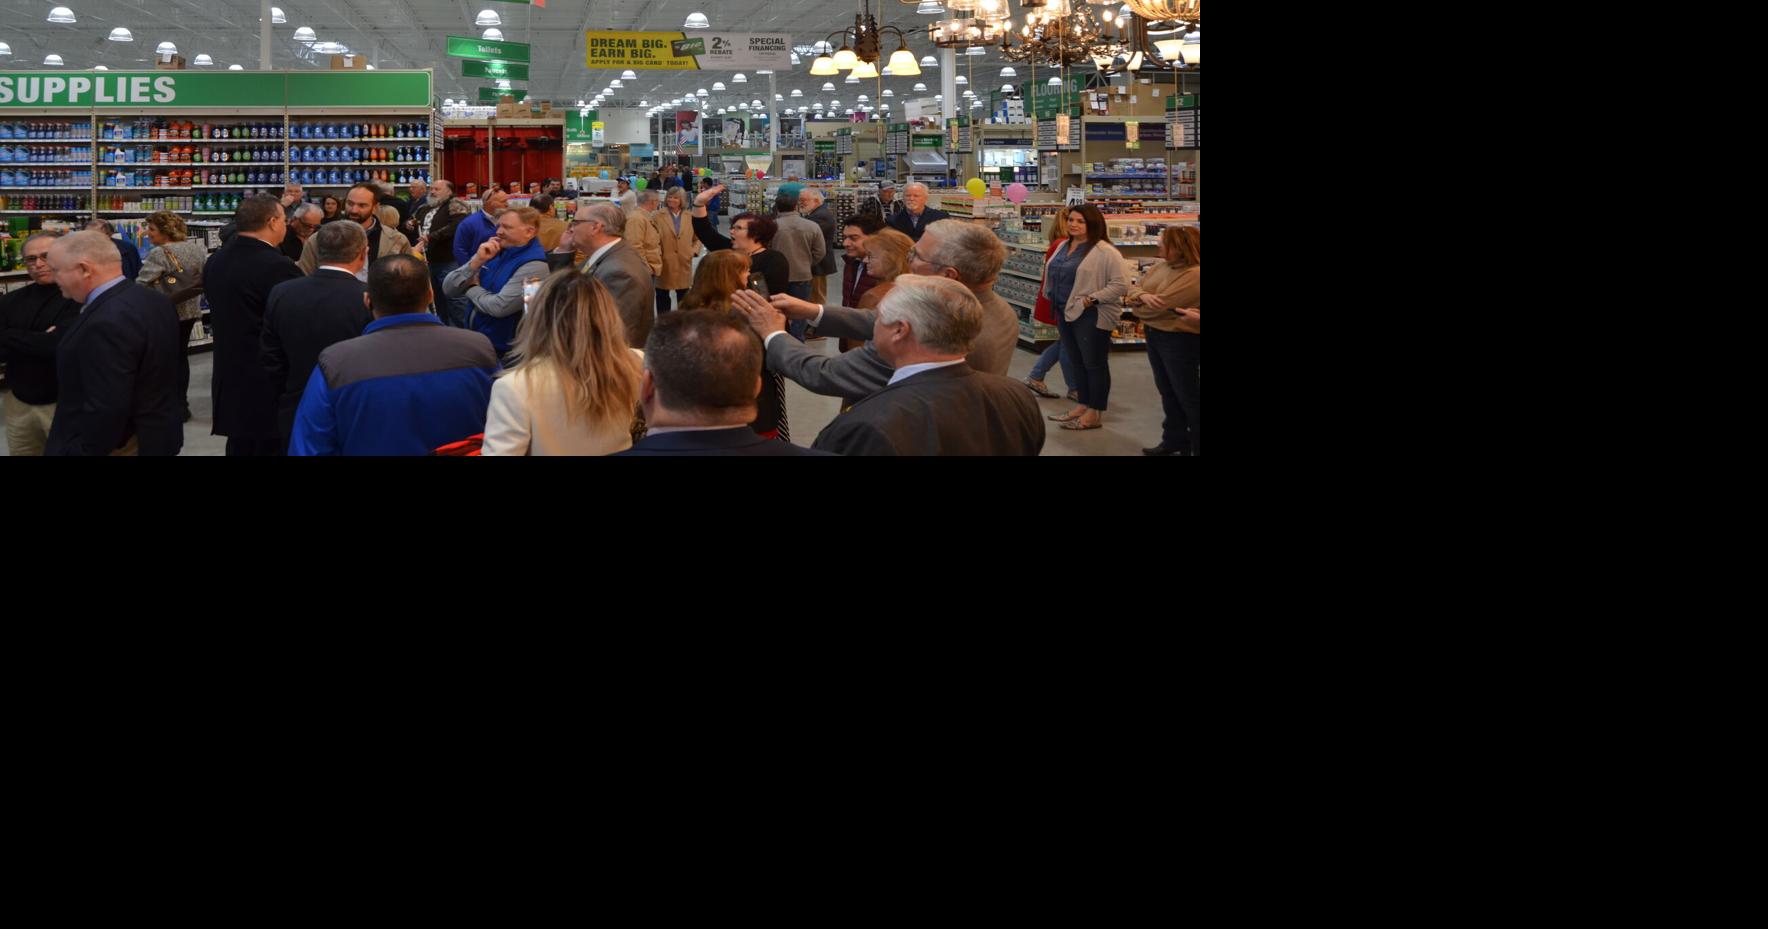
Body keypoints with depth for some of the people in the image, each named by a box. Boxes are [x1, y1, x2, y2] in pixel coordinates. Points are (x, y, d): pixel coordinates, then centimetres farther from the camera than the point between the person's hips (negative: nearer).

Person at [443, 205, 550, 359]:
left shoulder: (533, 266, -16)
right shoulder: (493, 253, 6)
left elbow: (499, 307, -25)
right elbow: (449, 289, 2)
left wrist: (471, 288, -6)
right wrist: (477, 261, -13)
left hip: (503, 351, -7)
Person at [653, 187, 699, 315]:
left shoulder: (690, 217, 8)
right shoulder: (657, 216, -3)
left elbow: (698, 237, 15)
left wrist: (694, 251, 2)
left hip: (684, 263, 3)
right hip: (664, 263, -3)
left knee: (683, 297, 11)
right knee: (662, 296, 5)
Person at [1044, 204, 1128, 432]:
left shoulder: (1105, 252, -14)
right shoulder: (1063, 247, 11)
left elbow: (1121, 285, -18)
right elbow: (1054, 275, 25)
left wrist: (1093, 299, -20)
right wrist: (1054, 299, 14)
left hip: (1091, 317, -8)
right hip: (1065, 312, 8)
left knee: (1094, 363, 2)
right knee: (1078, 361, 16)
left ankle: (1095, 414, 9)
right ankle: (1083, 406, 27)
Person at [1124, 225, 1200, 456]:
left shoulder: (1195, 275, -24)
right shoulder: (1162, 266, 4)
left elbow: (1160, 305, -26)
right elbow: (1134, 287, 4)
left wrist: (1134, 302, -8)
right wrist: (1143, 296, -21)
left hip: (1180, 340, -9)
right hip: (1155, 334, 9)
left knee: (1187, 395, 1)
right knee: (1167, 391, 19)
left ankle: (1196, 446, 13)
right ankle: (1174, 441, 31)